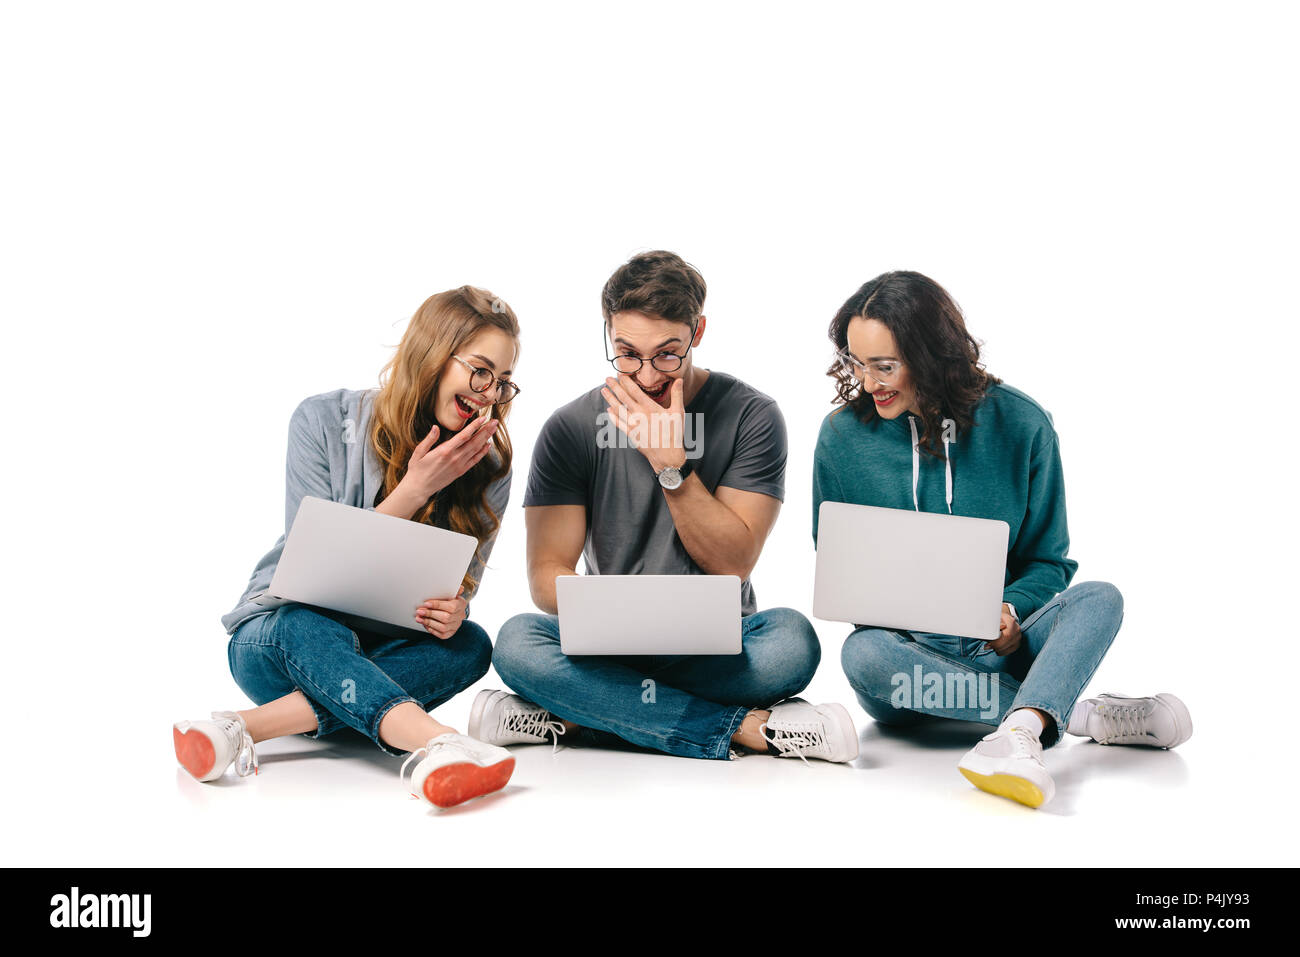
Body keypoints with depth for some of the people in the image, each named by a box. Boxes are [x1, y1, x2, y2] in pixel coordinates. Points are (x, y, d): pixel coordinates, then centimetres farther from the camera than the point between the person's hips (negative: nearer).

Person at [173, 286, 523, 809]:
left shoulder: (489, 471, -4)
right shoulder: (323, 421, -12)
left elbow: (458, 591, 0)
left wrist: (453, 610, -26)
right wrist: (413, 491, -25)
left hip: (381, 653, 3)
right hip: (277, 637, -2)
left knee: (470, 644, -29)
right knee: (306, 626, -37)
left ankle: (246, 726, -39)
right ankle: (438, 745, -62)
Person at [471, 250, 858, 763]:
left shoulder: (751, 417, -4)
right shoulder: (570, 428, -1)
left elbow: (733, 563, -10)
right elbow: (547, 571, -6)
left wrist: (671, 462, -20)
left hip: (717, 649, -1)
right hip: (610, 648, 1)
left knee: (791, 639, -32)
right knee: (517, 642, -29)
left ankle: (568, 718, -25)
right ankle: (748, 729, -28)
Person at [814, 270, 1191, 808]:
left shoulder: (1020, 424, -3)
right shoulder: (842, 437, -2)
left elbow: (1047, 560, 4)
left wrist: (1010, 610, -18)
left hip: (997, 648, 1)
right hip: (905, 649, 0)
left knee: (1099, 599, -26)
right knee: (862, 653, -35)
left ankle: (1018, 733, -54)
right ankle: (1079, 715, -28)